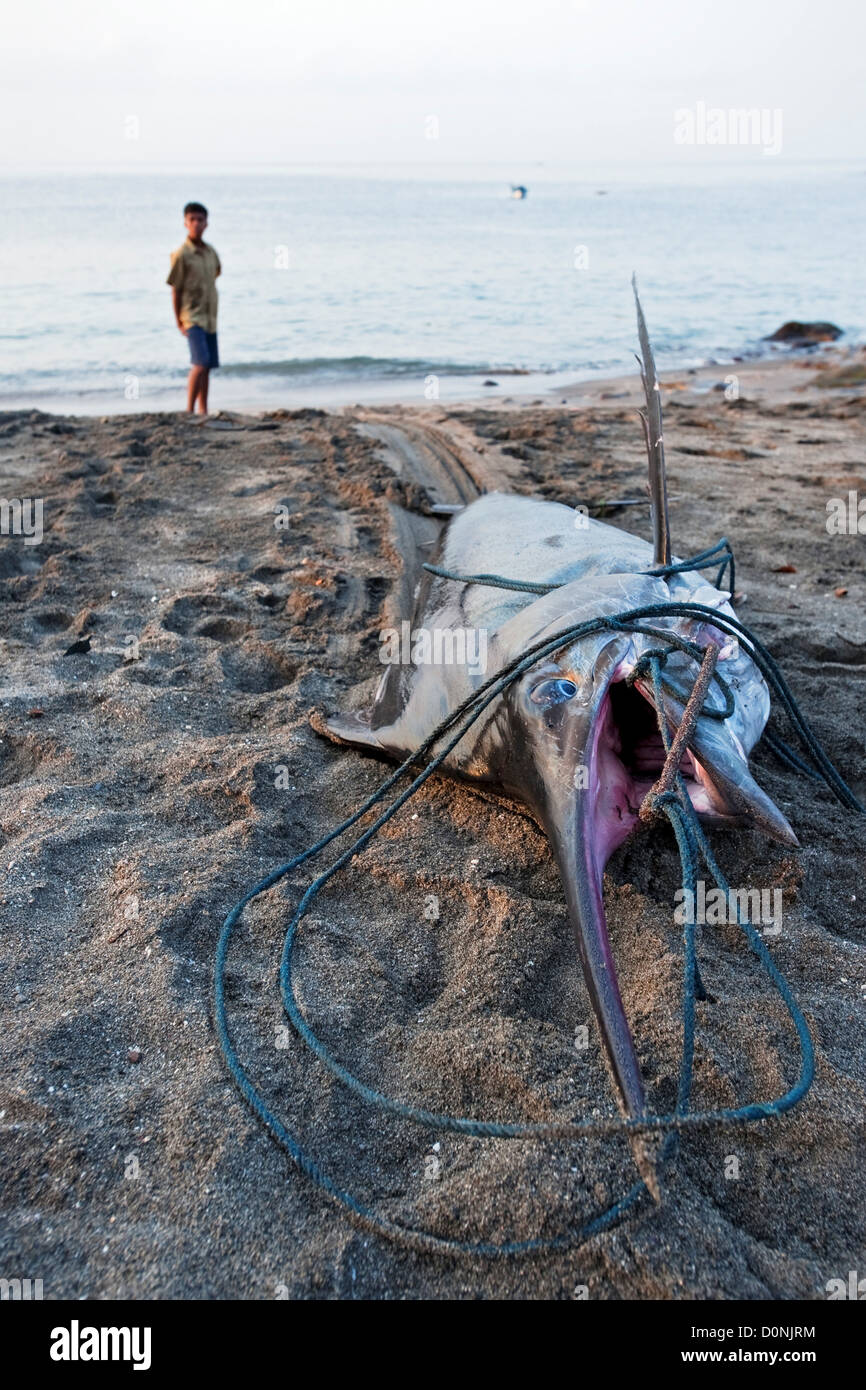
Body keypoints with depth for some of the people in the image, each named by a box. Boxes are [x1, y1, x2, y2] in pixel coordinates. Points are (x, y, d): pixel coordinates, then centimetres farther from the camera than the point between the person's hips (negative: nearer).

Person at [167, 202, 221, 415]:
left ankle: (203, 410, 15)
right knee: (200, 363, -18)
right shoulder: (181, 255, -8)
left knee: (207, 366, 7)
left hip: (210, 318, 6)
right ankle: (189, 410, -15)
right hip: (192, 318, -6)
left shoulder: (211, 252, 9)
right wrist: (179, 321, -8)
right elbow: (175, 290, -6)